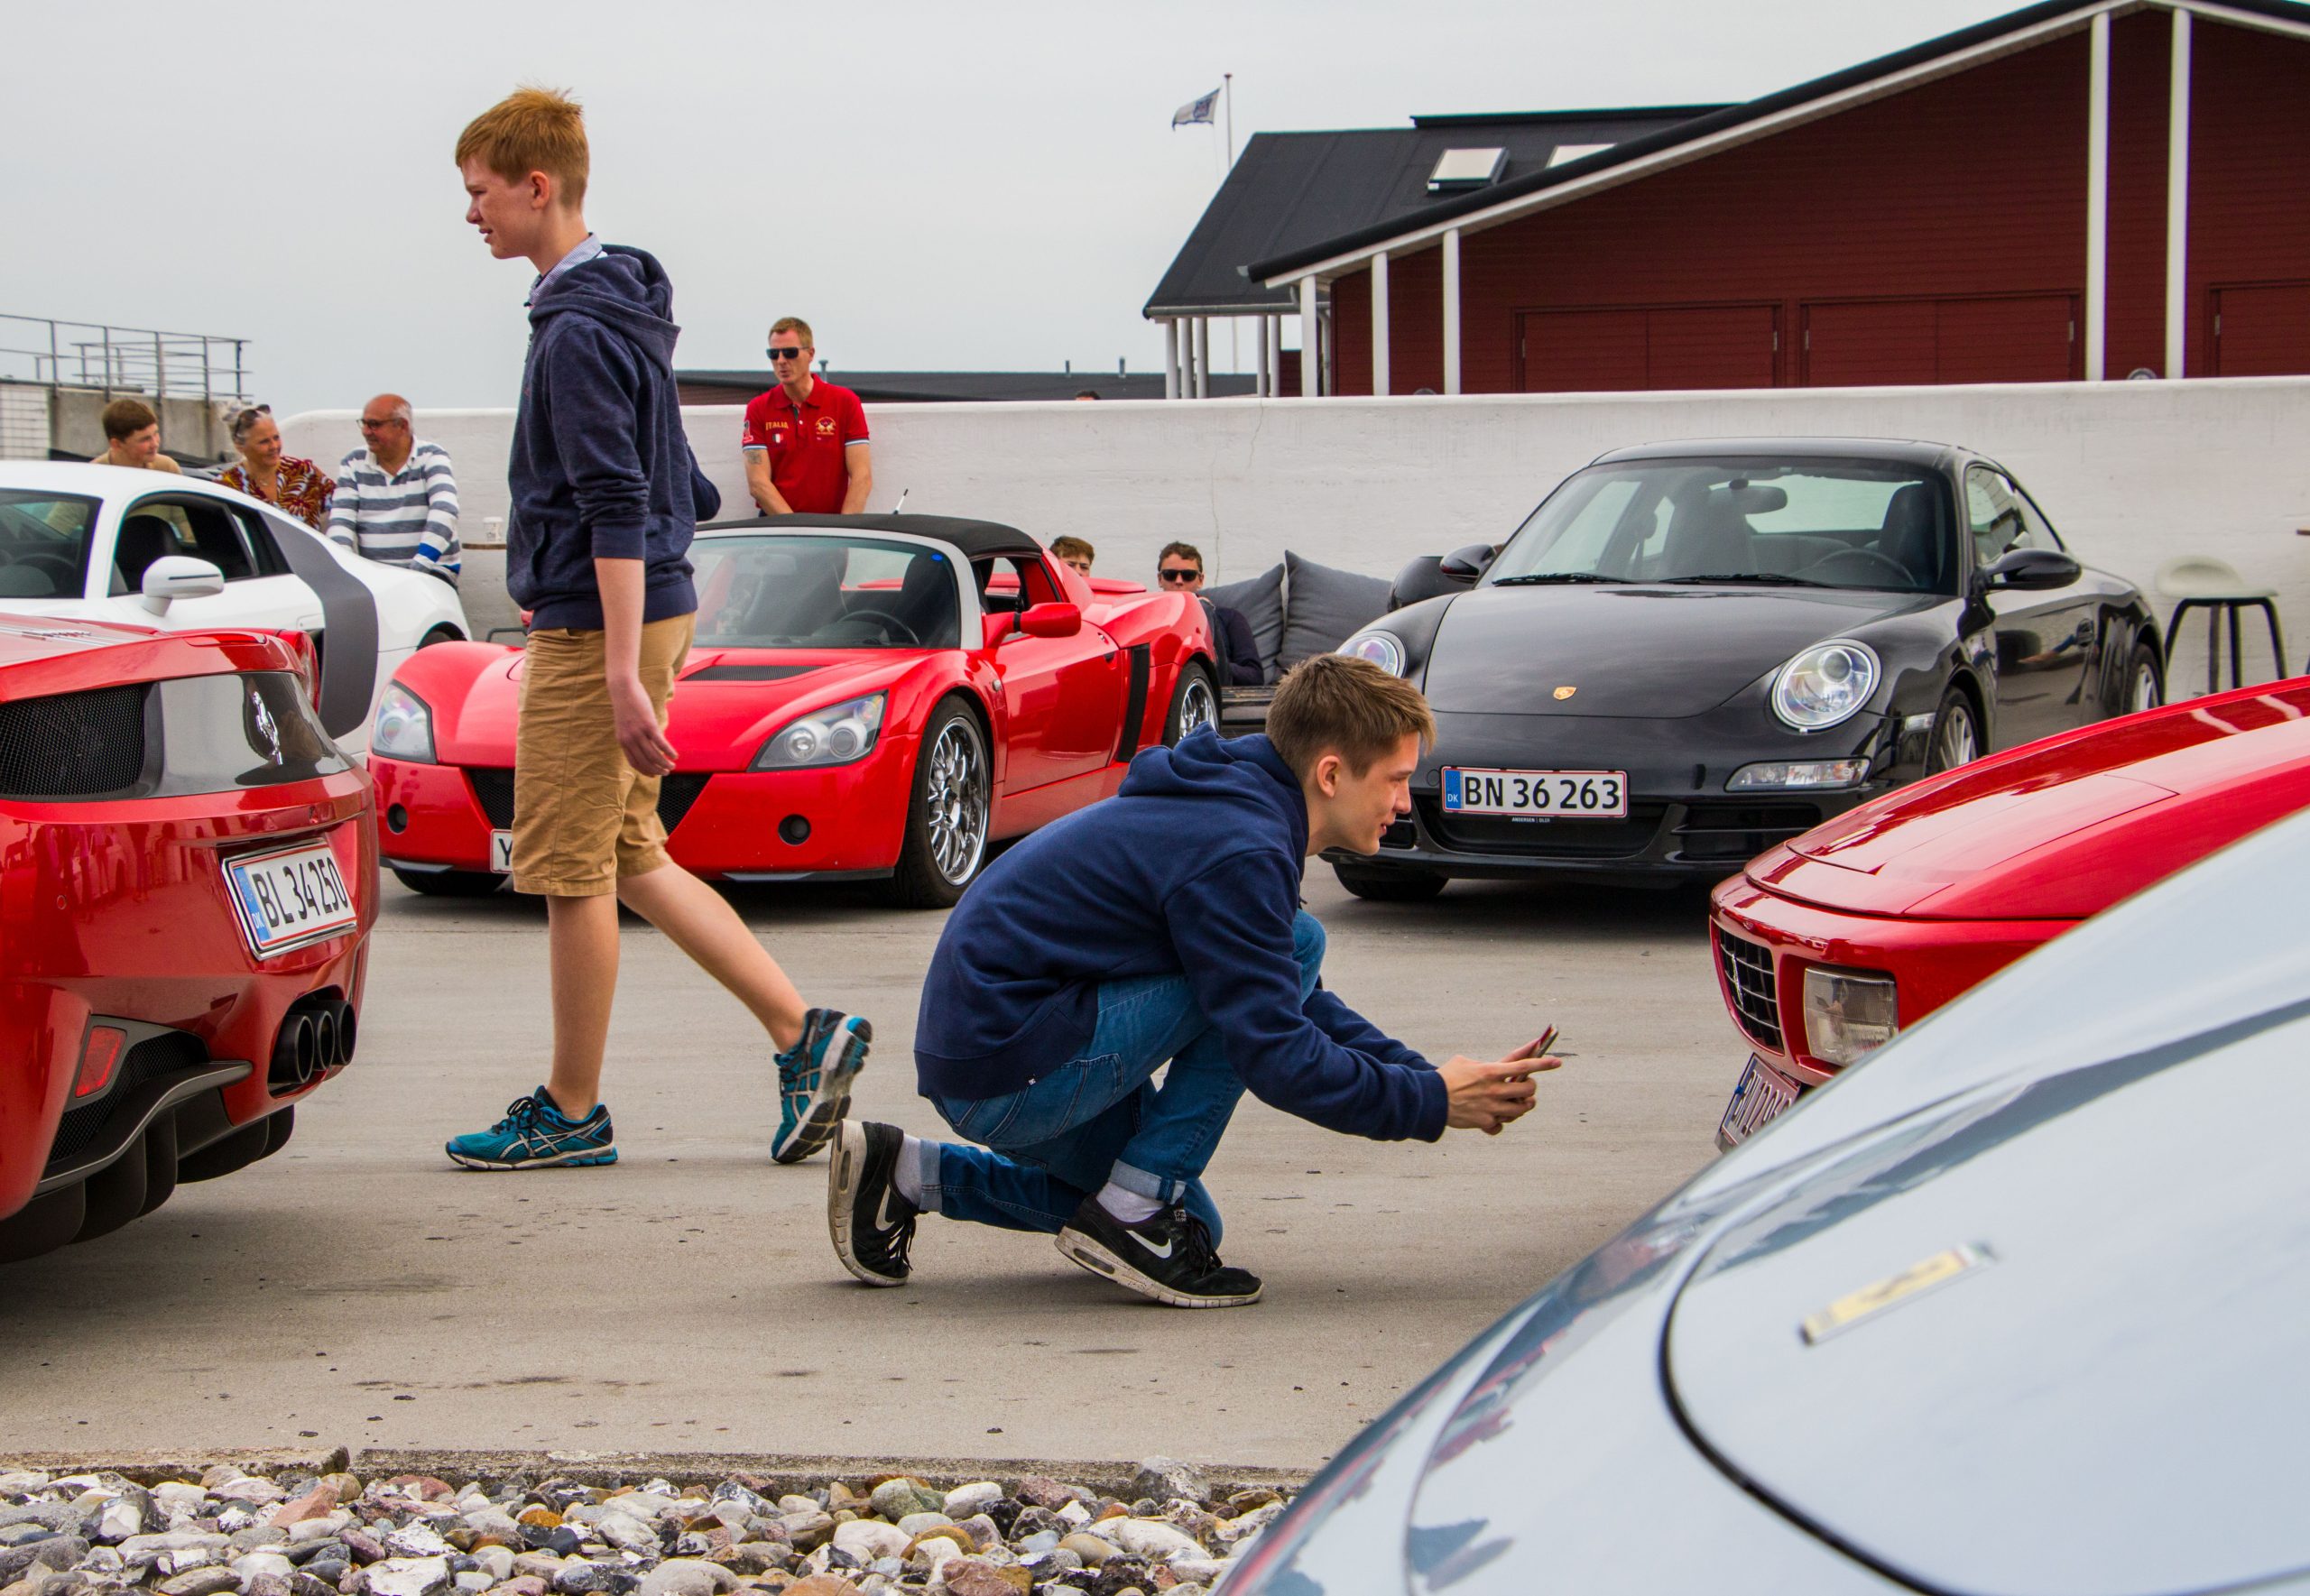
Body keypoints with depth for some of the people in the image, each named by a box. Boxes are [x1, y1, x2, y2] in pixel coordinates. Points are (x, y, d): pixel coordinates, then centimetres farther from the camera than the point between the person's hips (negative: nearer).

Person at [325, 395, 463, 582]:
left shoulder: (432, 457, 1)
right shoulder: (353, 464, 12)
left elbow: (444, 511, -15)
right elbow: (340, 520, 3)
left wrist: (420, 564, -29)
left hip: (431, 572, -3)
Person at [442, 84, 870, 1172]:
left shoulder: (579, 332, -16)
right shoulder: (620, 310, 15)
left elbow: (617, 510, -22)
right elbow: (678, 491, 22)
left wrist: (622, 672, -25)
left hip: (596, 627, -10)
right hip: (644, 611, 10)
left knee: (568, 870, 0)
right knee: (628, 858, 13)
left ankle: (571, 1113, 11)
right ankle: (804, 1032, 10)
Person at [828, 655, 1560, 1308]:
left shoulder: (1242, 810, 13)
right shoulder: (1237, 852, -20)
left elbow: (1300, 1007, 21)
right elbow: (1276, 1059, -21)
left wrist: (1425, 1075, 9)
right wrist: (1431, 1102, -10)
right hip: (1006, 1071, -11)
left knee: (1189, 1225, 24)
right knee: (1299, 946, -14)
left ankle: (910, 1175, 17)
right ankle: (1132, 1210, -10)